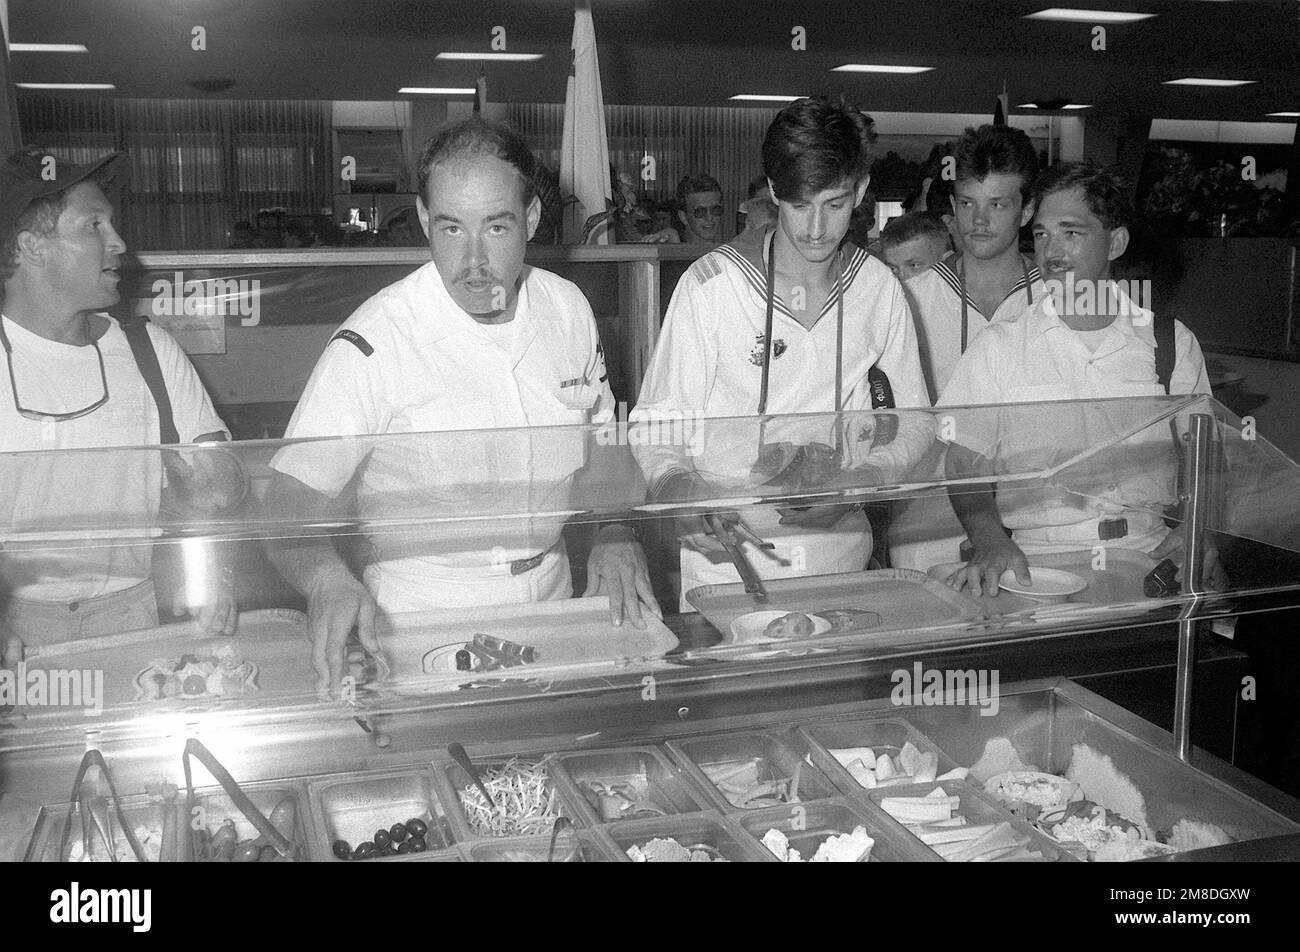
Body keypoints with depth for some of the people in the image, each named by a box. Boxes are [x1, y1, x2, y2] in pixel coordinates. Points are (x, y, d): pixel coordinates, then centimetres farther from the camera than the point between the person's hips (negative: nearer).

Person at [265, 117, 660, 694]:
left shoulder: (569, 308, 1)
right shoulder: (374, 342, -15)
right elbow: (290, 499, -15)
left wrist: (616, 537, -3)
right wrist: (327, 578, -35)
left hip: (549, 608, 4)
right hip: (422, 627, -4)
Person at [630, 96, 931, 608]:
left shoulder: (879, 288, -1)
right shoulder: (711, 284, -11)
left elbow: (916, 425, 8)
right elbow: (655, 431, -10)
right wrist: (695, 501, -30)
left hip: (840, 552, 3)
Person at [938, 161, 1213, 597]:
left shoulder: (1172, 342, 12)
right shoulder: (998, 347, 6)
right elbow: (965, 465, 0)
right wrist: (989, 541, -20)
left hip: (1152, 556, 1)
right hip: (1037, 561, -1)